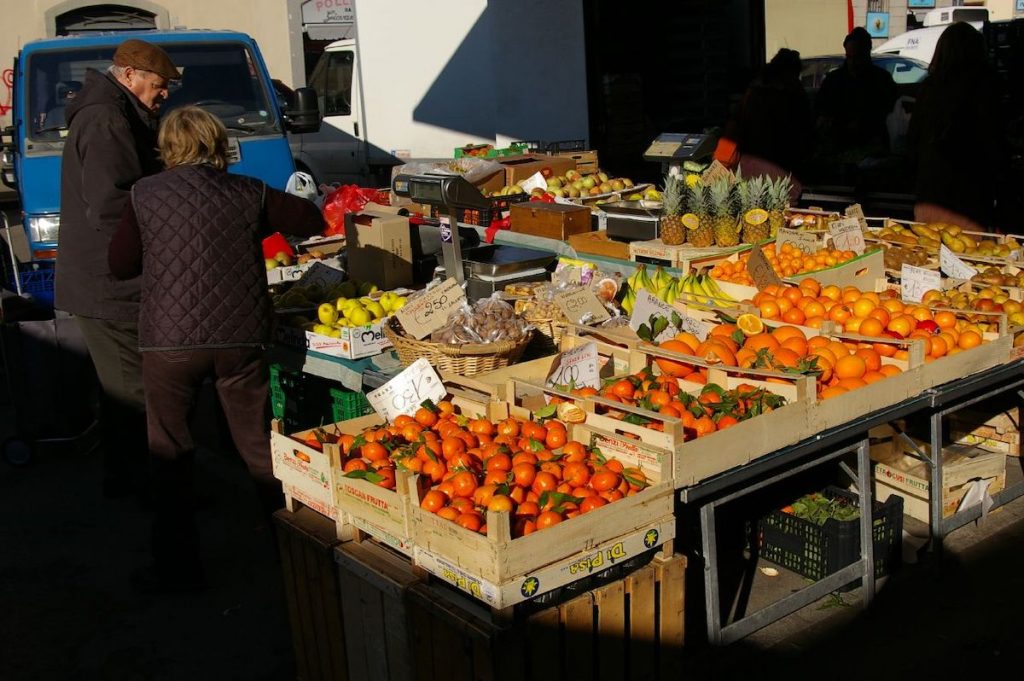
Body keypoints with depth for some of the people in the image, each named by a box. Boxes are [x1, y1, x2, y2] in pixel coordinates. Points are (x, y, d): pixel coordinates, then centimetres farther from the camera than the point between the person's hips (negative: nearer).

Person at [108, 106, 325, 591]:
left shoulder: (146, 194, 1)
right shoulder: (248, 193, 2)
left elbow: (120, 266, 7)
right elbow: (312, 221, 13)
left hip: (168, 340, -1)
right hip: (240, 336, 2)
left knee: (170, 454, 12)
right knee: (259, 447, 14)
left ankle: (177, 564, 16)